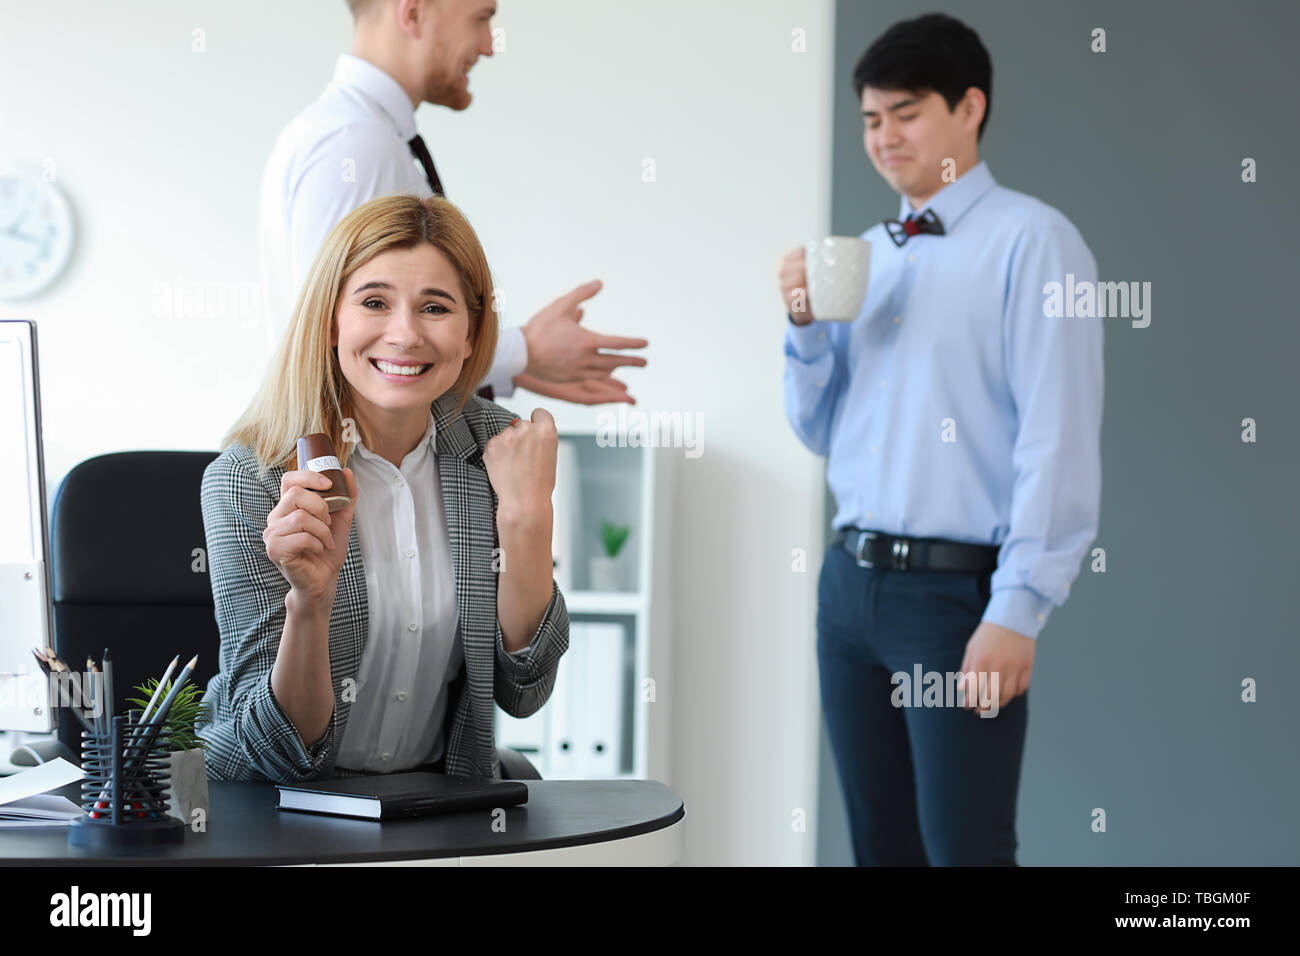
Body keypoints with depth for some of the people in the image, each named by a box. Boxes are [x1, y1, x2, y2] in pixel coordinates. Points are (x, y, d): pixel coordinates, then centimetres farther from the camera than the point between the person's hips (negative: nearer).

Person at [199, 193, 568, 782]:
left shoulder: (492, 447, -3)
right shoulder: (250, 479, -14)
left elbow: (521, 692, -3)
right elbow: (281, 750, -16)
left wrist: (526, 516, -14)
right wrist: (309, 598, -32)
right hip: (272, 809, -3)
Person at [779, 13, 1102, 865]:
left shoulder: (1031, 241, -8)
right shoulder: (865, 254, 14)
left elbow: (1058, 441, -14)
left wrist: (1017, 611, -19)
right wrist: (806, 326, 1)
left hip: (957, 592, -7)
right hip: (849, 583, 7)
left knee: (963, 848, -4)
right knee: (882, 845, 13)